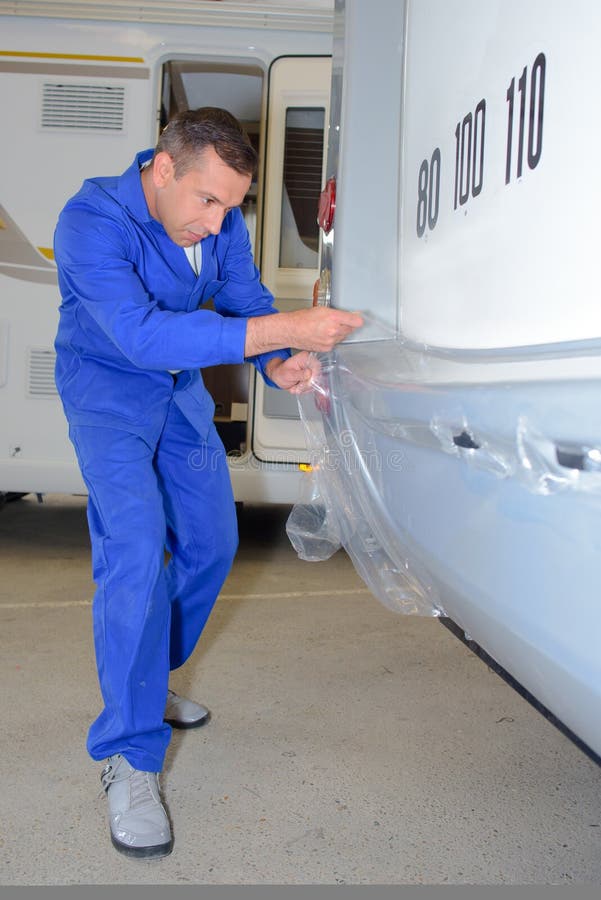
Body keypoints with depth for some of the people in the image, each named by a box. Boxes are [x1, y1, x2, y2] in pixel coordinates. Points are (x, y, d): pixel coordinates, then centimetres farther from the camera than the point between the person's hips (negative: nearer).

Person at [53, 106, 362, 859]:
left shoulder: (222, 222, -10)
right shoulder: (92, 220, -29)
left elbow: (247, 305, -1)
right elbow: (142, 334, -41)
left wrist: (279, 366, -25)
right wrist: (285, 330, -47)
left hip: (181, 390, 7)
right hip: (107, 390, -6)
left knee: (212, 543, 8)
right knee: (136, 544, -23)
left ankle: (145, 682, 29)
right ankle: (129, 757, -14)